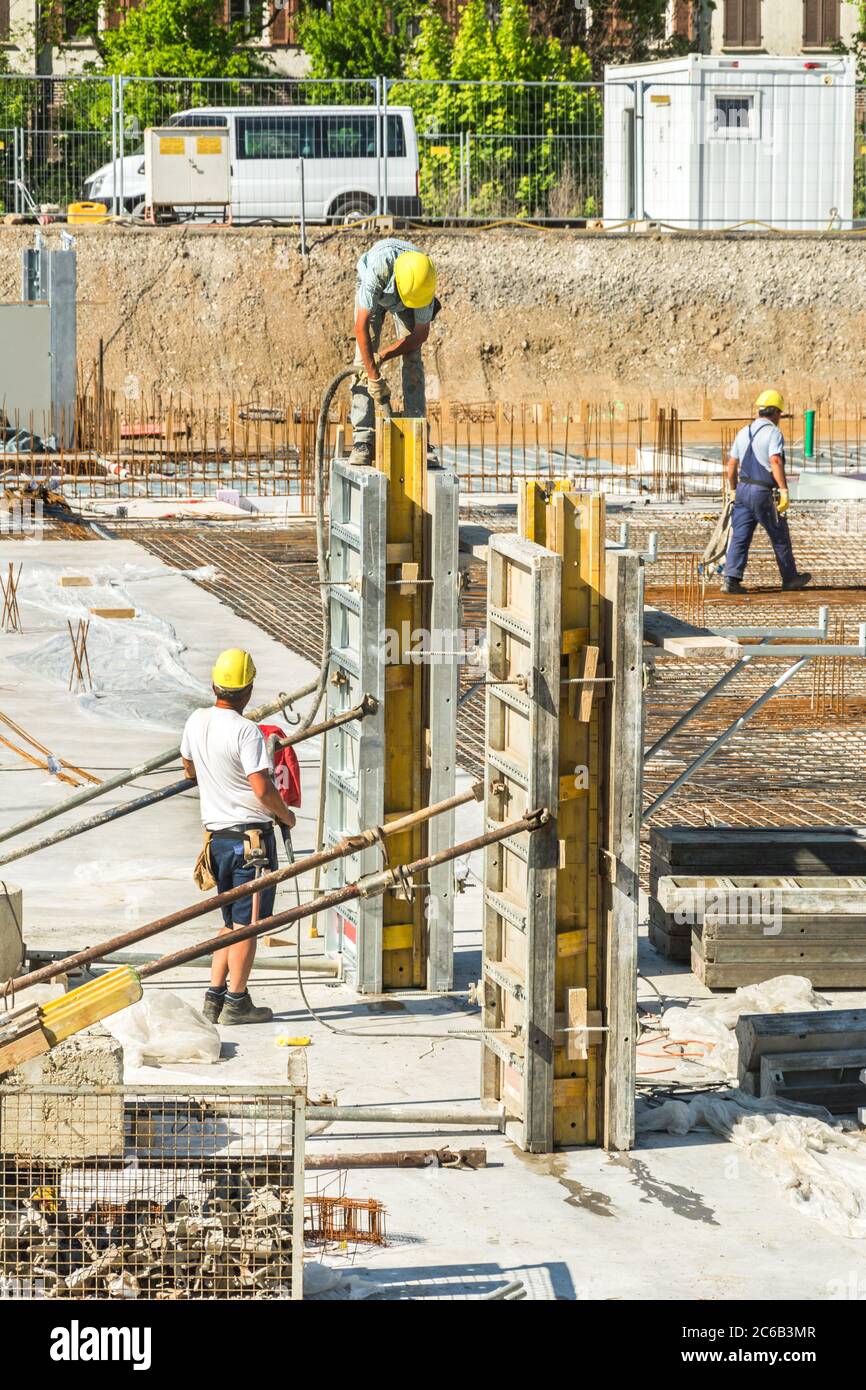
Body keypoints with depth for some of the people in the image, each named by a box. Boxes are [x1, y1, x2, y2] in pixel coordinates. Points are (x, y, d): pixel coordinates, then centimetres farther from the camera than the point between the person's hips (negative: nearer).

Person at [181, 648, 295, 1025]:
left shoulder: (196, 722, 4)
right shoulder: (246, 731, -18)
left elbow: (189, 769, 22)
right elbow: (262, 789, -21)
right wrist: (286, 814, -3)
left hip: (216, 835, 7)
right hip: (251, 836, -7)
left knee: (233, 921, 17)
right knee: (247, 923, 1)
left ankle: (214, 996, 13)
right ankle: (236, 1001, 3)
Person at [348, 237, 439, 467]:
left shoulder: (426, 282, -36)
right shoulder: (377, 268, -46)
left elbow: (420, 335, -22)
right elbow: (361, 327, -43)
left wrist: (382, 357, -29)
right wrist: (374, 379, -43)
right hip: (374, 292, -1)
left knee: (413, 359, -13)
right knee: (364, 357, -16)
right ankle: (362, 441, -20)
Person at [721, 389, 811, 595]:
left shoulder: (744, 432, 11)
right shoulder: (773, 432, -10)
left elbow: (732, 464, 14)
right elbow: (775, 462, -22)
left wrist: (734, 490, 23)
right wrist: (784, 491, -24)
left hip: (743, 491, 6)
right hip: (763, 493, -6)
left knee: (740, 537, 3)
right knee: (780, 537, 10)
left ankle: (731, 580, -9)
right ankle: (790, 578, 22)